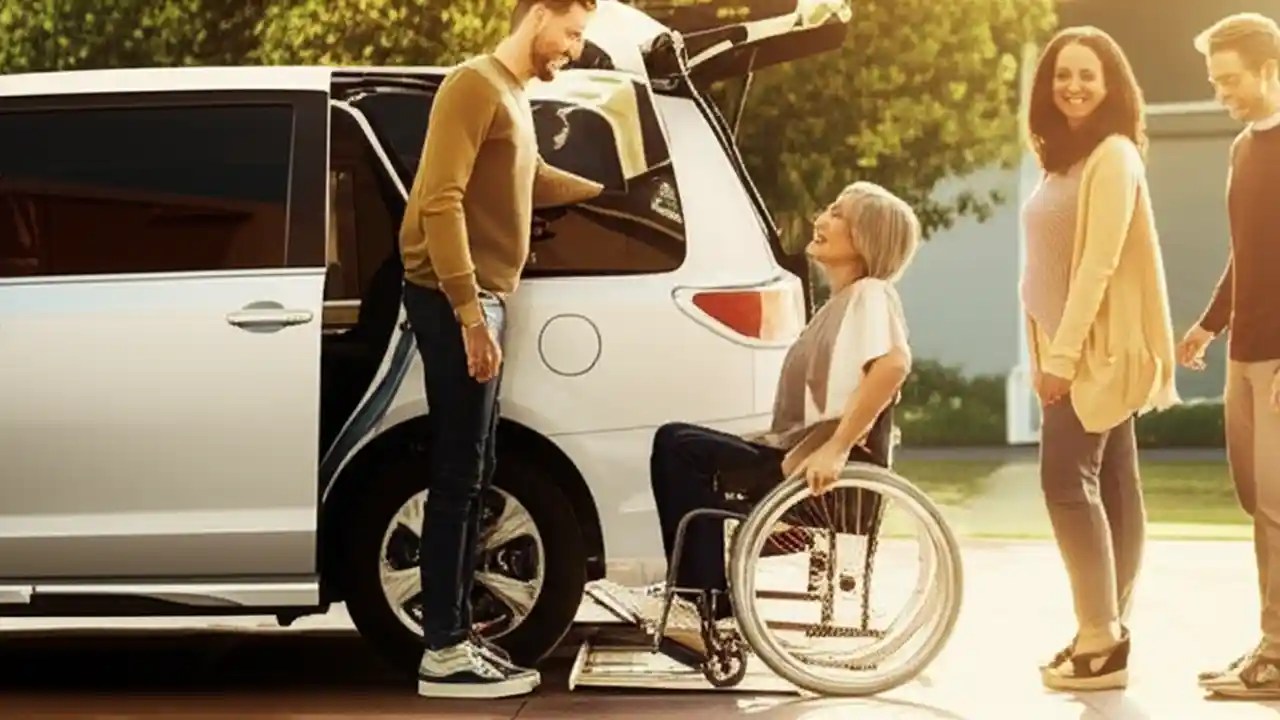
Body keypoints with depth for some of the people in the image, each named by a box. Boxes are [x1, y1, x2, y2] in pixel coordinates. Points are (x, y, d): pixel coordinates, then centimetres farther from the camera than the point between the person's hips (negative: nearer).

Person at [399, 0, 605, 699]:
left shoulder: (514, 95, 18)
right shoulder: (475, 85, -11)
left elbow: (533, 179, 37)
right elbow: (440, 200, -20)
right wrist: (469, 311, -25)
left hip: (480, 299, 10)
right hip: (454, 301, -10)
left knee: (472, 475, 10)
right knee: (457, 476, -10)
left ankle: (458, 635, 14)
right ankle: (444, 653, -9)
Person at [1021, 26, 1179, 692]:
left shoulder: (1114, 156, -12)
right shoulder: (1067, 157, 16)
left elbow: (1100, 262, -19)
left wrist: (1062, 354, -22)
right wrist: (1050, 352, 9)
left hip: (1097, 348, -9)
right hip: (1072, 349, 9)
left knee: (1067, 481, -13)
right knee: (1109, 485, 8)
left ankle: (1101, 641, -12)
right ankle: (1109, 635, 9)